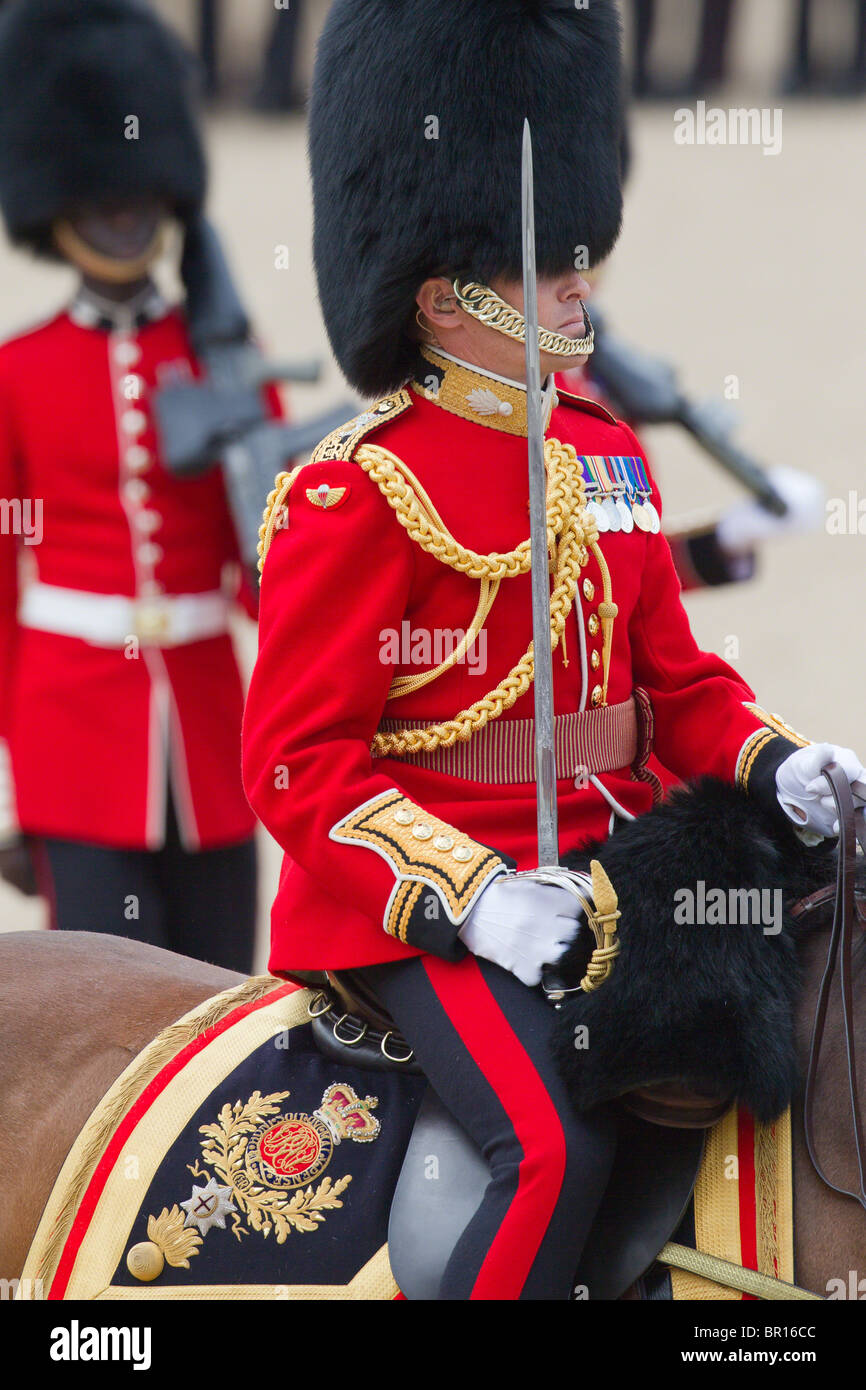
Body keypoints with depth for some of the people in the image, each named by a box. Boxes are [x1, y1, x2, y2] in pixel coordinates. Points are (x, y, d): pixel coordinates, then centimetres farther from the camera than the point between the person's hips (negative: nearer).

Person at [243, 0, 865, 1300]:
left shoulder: (607, 452, 14)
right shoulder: (357, 492, -10)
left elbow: (676, 678, 19)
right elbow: (298, 762, -12)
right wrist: (470, 897, -23)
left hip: (609, 869, 8)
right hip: (424, 896, -8)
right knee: (558, 1149, -28)